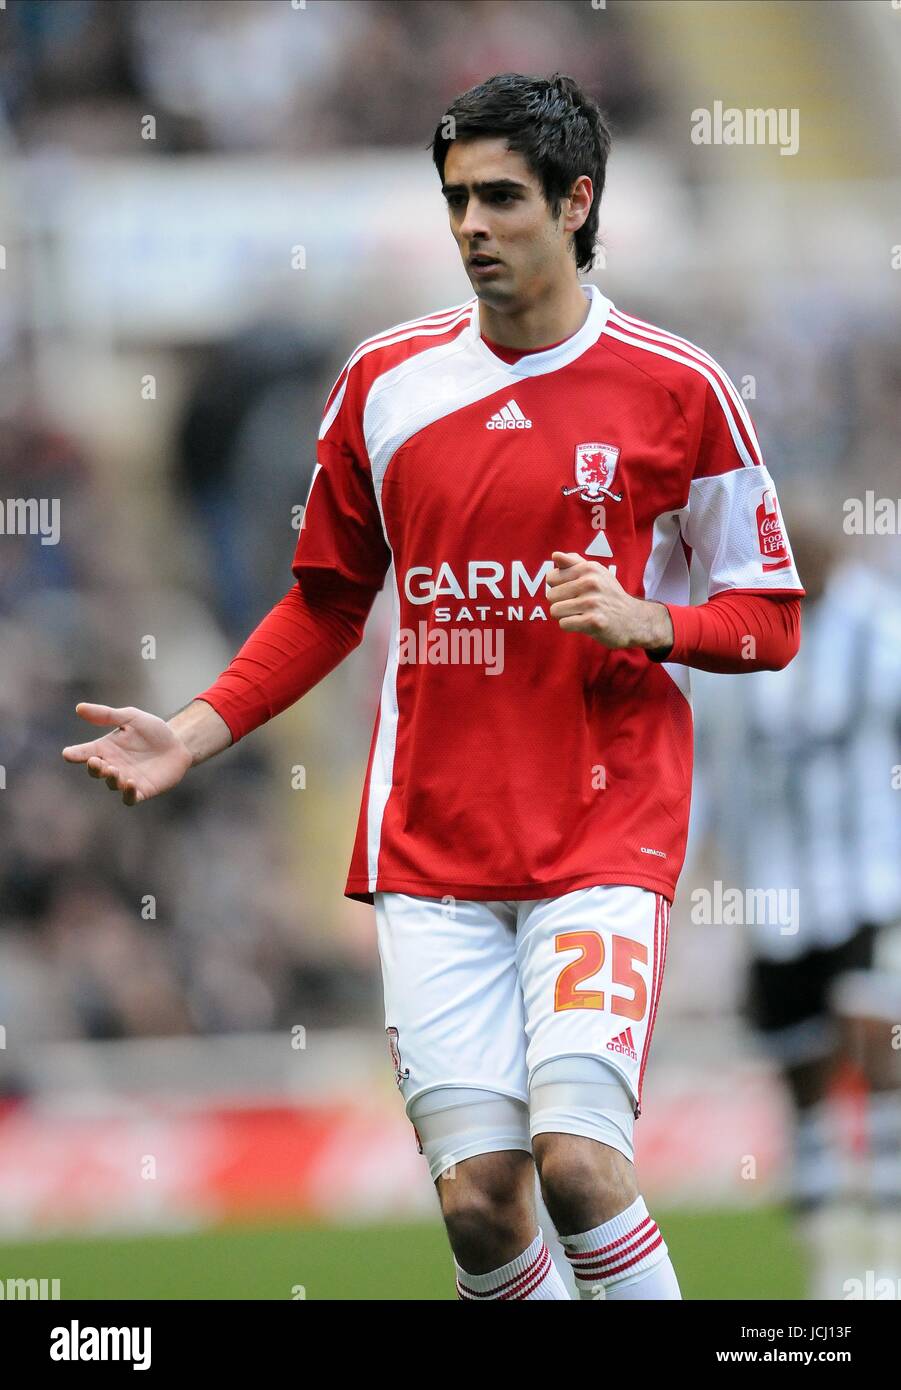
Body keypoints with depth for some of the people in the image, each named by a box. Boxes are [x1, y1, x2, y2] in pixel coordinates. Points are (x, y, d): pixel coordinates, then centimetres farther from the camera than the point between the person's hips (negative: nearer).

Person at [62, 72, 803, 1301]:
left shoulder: (676, 389, -1)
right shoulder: (388, 380, 8)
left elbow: (770, 617, 6)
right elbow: (331, 598, 18)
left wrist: (646, 622, -13)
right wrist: (196, 733, 7)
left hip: (606, 834, -3)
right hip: (432, 843, 3)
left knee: (579, 1160, -19)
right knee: (477, 1193, -6)